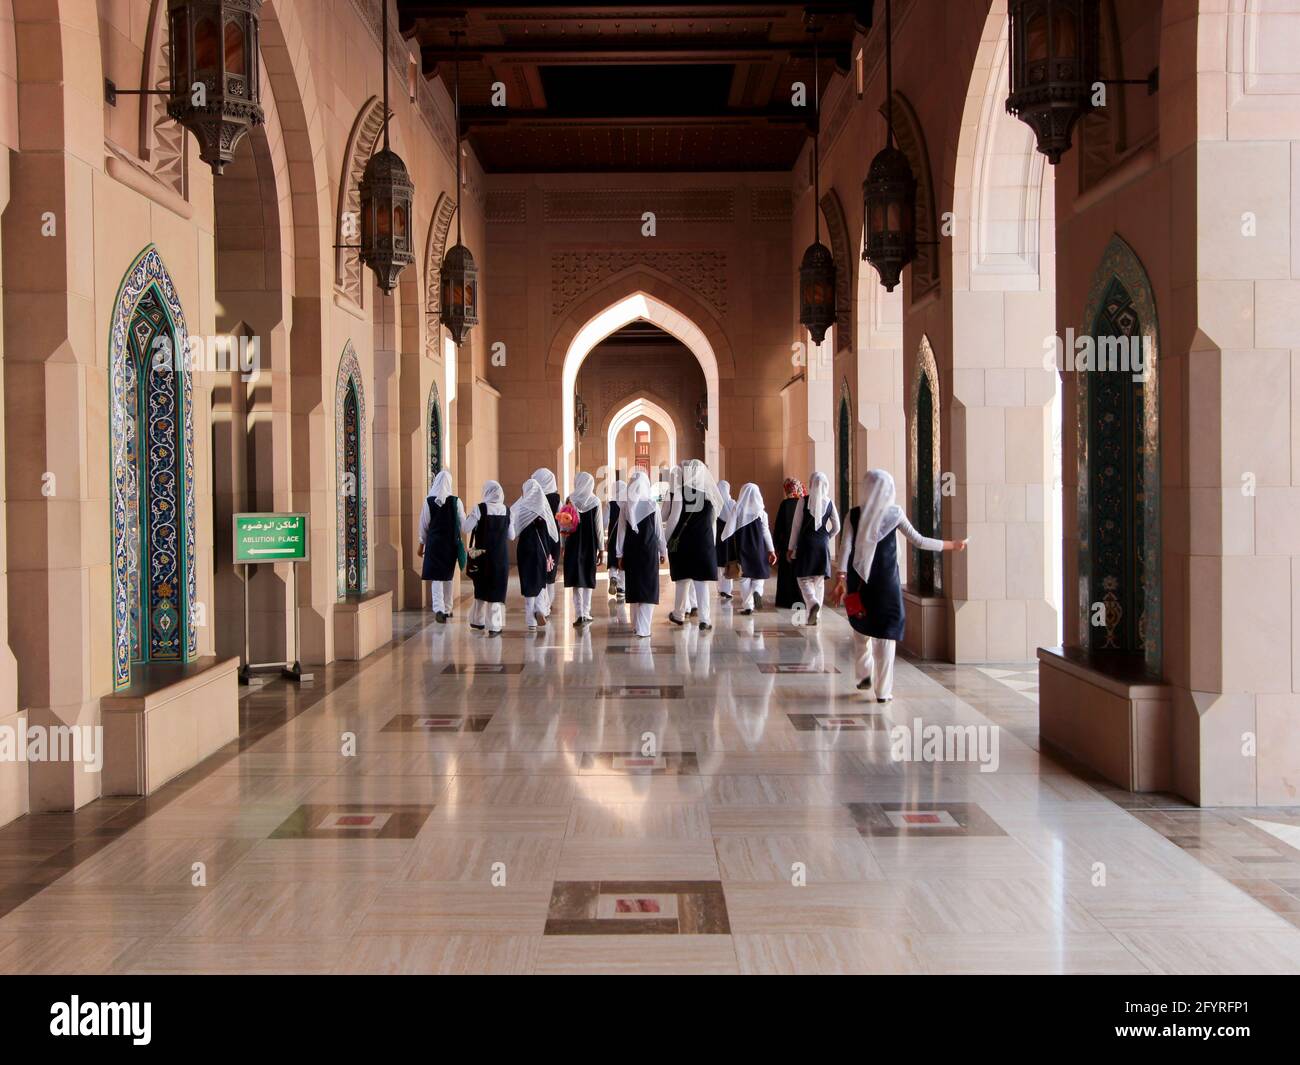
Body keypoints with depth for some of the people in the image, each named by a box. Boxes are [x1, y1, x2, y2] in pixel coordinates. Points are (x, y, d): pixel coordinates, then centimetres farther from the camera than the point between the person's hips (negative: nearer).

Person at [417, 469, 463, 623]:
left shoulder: (429, 501, -6)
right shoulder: (456, 501, -6)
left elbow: (424, 525, 1)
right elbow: (463, 524, -3)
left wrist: (421, 544, 10)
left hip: (434, 542, -1)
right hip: (452, 543, 1)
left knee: (436, 577, -1)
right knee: (448, 576, 16)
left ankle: (438, 609, -19)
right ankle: (447, 608, 25)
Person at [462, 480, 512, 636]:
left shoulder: (480, 509, -11)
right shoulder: (506, 511, 0)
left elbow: (466, 528, -12)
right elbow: (511, 536, 5)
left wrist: (469, 516, 6)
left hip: (483, 554, -1)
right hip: (501, 556, 1)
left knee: (482, 587, 16)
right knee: (497, 589, 6)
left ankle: (478, 621, 26)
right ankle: (494, 626, 3)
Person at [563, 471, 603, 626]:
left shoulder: (570, 500, -5)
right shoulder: (595, 502, -4)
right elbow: (598, 527, -3)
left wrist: (563, 545, 4)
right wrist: (600, 548, 4)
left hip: (573, 543, 0)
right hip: (590, 544, 0)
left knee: (576, 578, 3)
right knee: (588, 578, 11)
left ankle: (579, 613, -4)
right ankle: (586, 612, 8)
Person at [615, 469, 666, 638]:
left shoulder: (625, 507, -3)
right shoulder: (653, 506, -7)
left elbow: (621, 532, 1)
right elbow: (659, 531, -1)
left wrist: (620, 554, 8)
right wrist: (663, 551, 10)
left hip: (631, 552, 2)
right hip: (650, 551, -2)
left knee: (634, 587, 14)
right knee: (649, 588, 1)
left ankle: (636, 625, 20)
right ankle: (643, 628, -8)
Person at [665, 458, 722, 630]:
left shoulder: (680, 492, -9)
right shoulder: (709, 493, 0)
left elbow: (673, 519, -10)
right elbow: (713, 522, 5)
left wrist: (668, 539, 1)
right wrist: (712, 544, 14)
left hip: (682, 541, -1)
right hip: (704, 543, 1)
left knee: (682, 580, 13)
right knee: (702, 582, 3)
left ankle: (679, 614, 26)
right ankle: (704, 619, -2)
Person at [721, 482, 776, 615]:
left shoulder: (737, 510, -7)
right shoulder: (761, 512, -4)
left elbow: (729, 529, -8)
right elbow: (766, 532, -1)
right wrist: (771, 550, 4)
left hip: (742, 548, 0)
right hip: (758, 548, 0)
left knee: (745, 576, 9)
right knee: (759, 573, 13)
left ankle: (747, 605, 5)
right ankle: (757, 591, -18)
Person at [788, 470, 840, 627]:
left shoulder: (803, 500, -7)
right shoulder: (829, 503, 1)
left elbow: (796, 525, -5)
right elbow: (836, 528, 4)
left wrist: (791, 547, 1)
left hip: (806, 543, -3)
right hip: (823, 545, 3)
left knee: (803, 578, 3)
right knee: (819, 579, 12)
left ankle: (812, 603, -24)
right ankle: (815, 615, 12)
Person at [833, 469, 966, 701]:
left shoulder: (854, 514, 0)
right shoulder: (895, 513, -2)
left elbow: (846, 546, -8)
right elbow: (918, 541, 0)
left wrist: (841, 577, -11)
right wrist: (951, 545, 10)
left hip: (859, 579, 2)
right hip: (886, 581, -1)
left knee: (861, 625, 23)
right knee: (885, 631, 1)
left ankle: (865, 673, 19)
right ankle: (883, 690, 1)